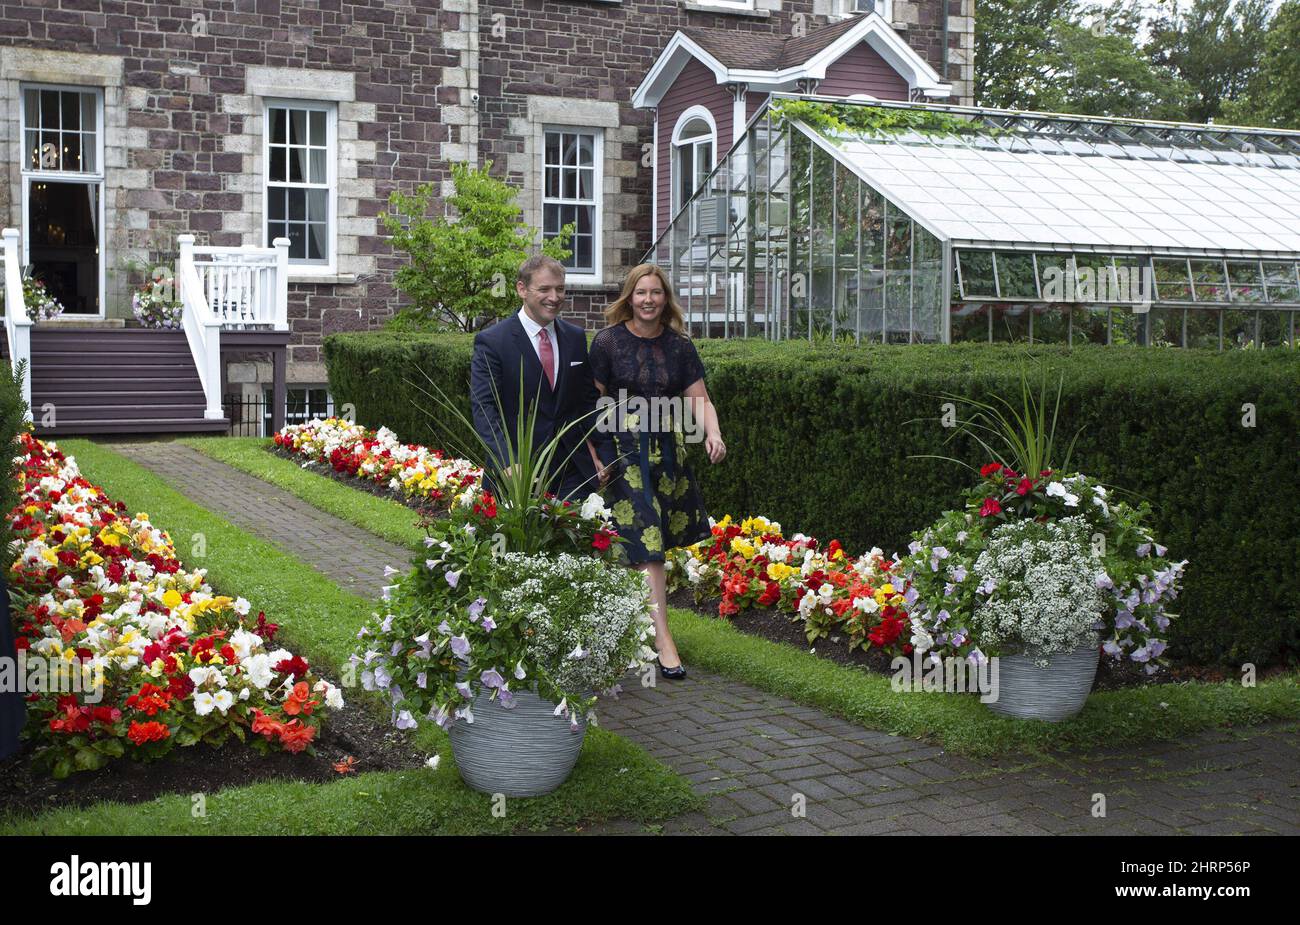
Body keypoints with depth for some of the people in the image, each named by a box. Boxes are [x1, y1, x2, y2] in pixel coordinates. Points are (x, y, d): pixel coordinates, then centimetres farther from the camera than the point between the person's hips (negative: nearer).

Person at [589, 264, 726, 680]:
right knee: (648, 546, -9)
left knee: (650, 545, 9)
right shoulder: (609, 341, -5)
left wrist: (713, 434, -16)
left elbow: (700, 399, 4)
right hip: (625, 452, -4)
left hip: (668, 451, 4)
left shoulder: (678, 345, 5)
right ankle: (663, 641, -8)